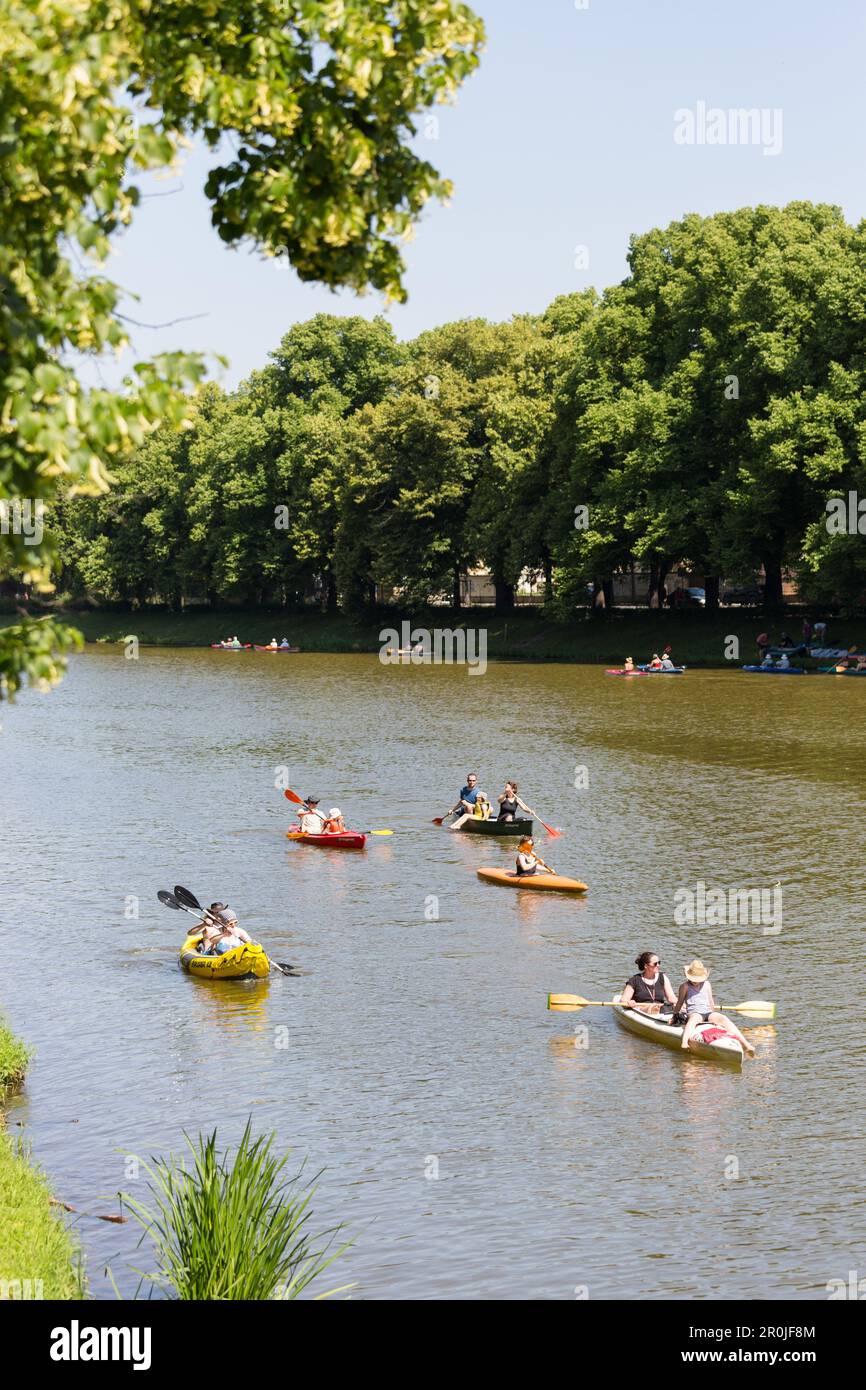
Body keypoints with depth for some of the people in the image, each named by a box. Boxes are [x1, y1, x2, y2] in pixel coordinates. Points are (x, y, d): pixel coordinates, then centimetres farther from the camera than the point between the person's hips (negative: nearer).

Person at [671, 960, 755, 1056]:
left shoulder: (707, 985, 19)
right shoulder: (685, 987, 9)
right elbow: (679, 1004, 15)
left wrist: (714, 1017, 26)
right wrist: (674, 1017, 17)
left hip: (708, 1012, 3)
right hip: (694, 1013, -3)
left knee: (723, 1019, -28)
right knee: (694, 1018, -43)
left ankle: (746, 1044, -41)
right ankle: (684, 1043, -69)